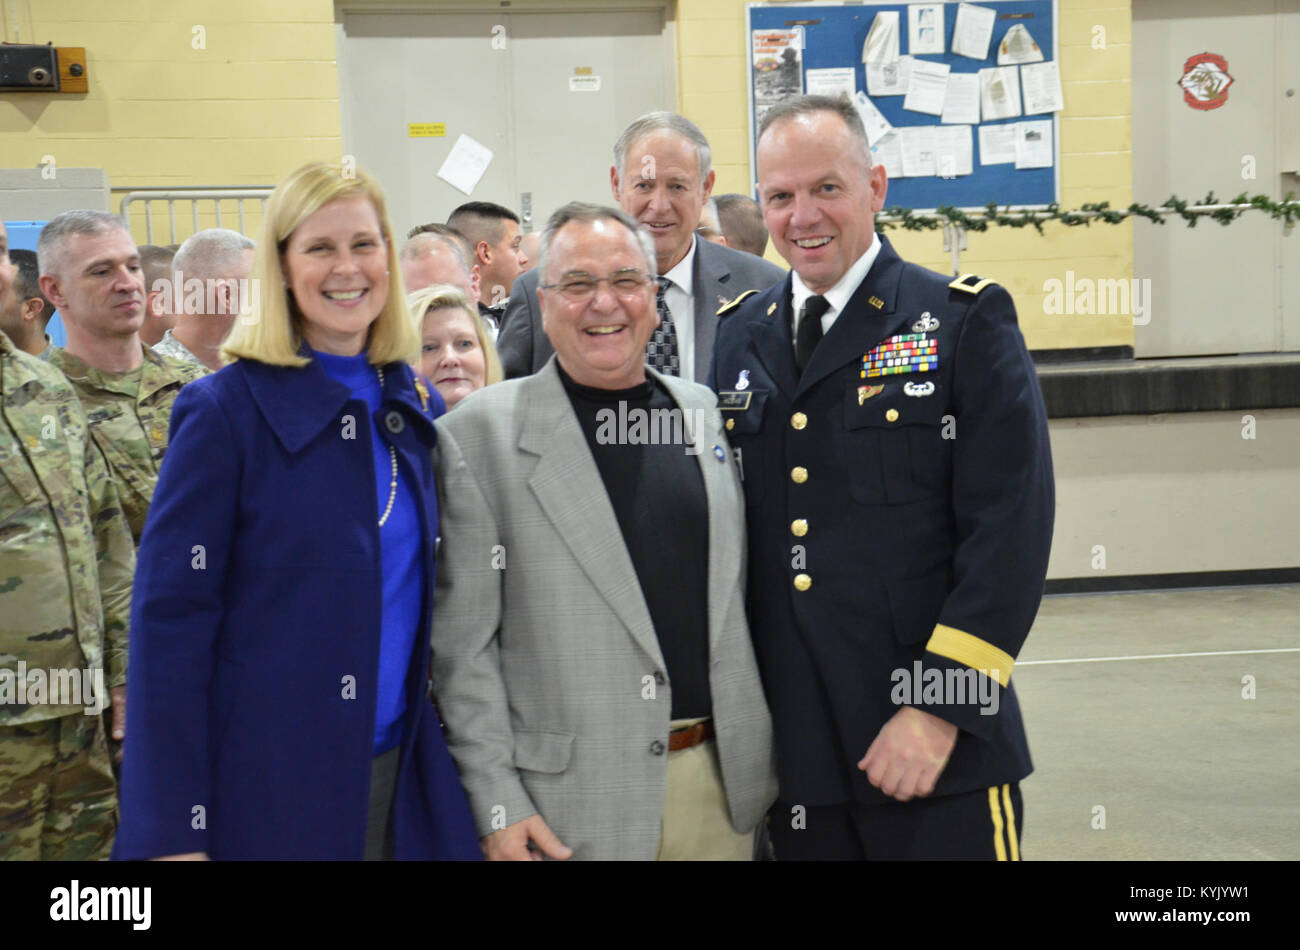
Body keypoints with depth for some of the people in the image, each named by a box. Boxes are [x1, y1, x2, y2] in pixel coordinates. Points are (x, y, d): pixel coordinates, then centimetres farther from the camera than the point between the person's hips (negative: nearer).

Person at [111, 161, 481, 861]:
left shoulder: (415, 407, 6)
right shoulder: (227, 408, -10)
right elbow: (169, 616, -12)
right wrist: (172, 832, -15)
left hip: (399, 773, 5)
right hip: (263, 786, -5)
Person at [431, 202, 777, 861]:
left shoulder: (706, 412, 8)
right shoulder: (479, 434, -6)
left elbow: (739, 597, 12)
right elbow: (462, 644, -7)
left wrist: (767, 756, 10)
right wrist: (496, 805, -10)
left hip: (722, 784, 4)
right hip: (568, 808, -4)